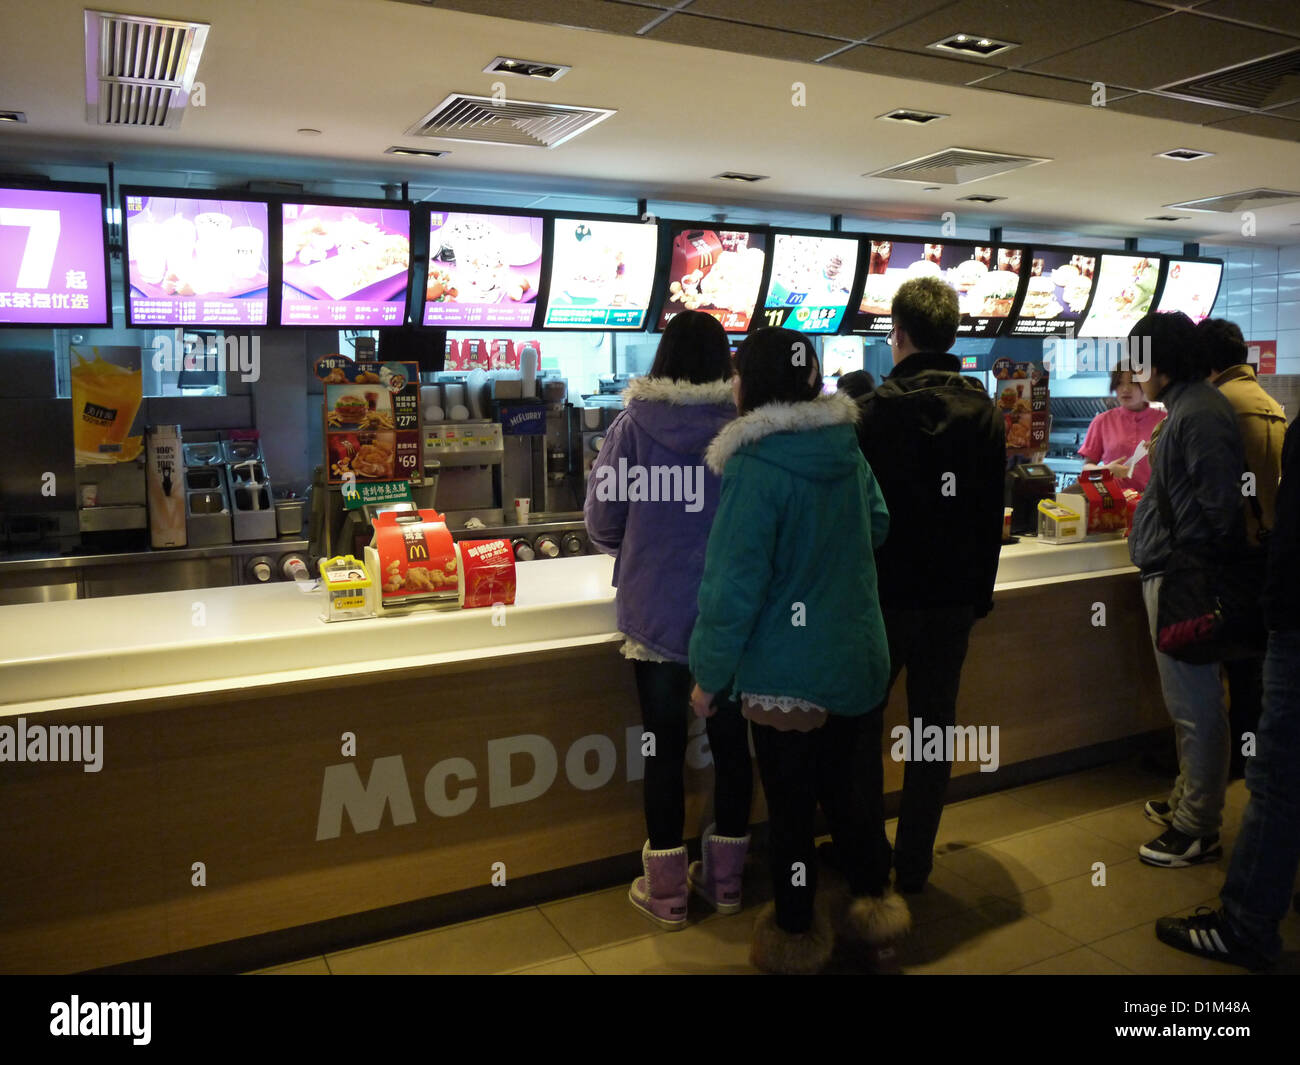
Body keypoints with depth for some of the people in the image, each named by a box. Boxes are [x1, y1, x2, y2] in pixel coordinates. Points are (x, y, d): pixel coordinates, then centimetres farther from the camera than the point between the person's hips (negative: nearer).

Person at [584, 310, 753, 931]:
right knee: (730, 739, 15)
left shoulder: (635, 425, -11)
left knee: (665, 746, 10)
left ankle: (666, 890, 22)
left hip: (656, 612, -1)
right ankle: (724, 878, 30)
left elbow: (602, 521, -4)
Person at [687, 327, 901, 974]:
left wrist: (708, 676, -12)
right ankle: (874, 900, 38)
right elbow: (876, 526, 14)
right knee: (838, 782, 25)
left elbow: (733, 587, -22)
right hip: (857, 659, 7)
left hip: (786, 675, -6)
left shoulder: (754, 469, -22)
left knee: (790, 806, 12)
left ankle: (795, 935, 30)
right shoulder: (846, 446, -2)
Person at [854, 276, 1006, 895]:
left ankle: (866, 855, 23)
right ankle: (914, 862, 22)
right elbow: (992, 515, 7)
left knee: (862, 723, 13)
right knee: (934, 723, 13)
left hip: (885, 593, -4)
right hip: (955, 595, 4)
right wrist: (980, 592, 17)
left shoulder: (878, 409, -15)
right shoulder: (984, 412, 1)